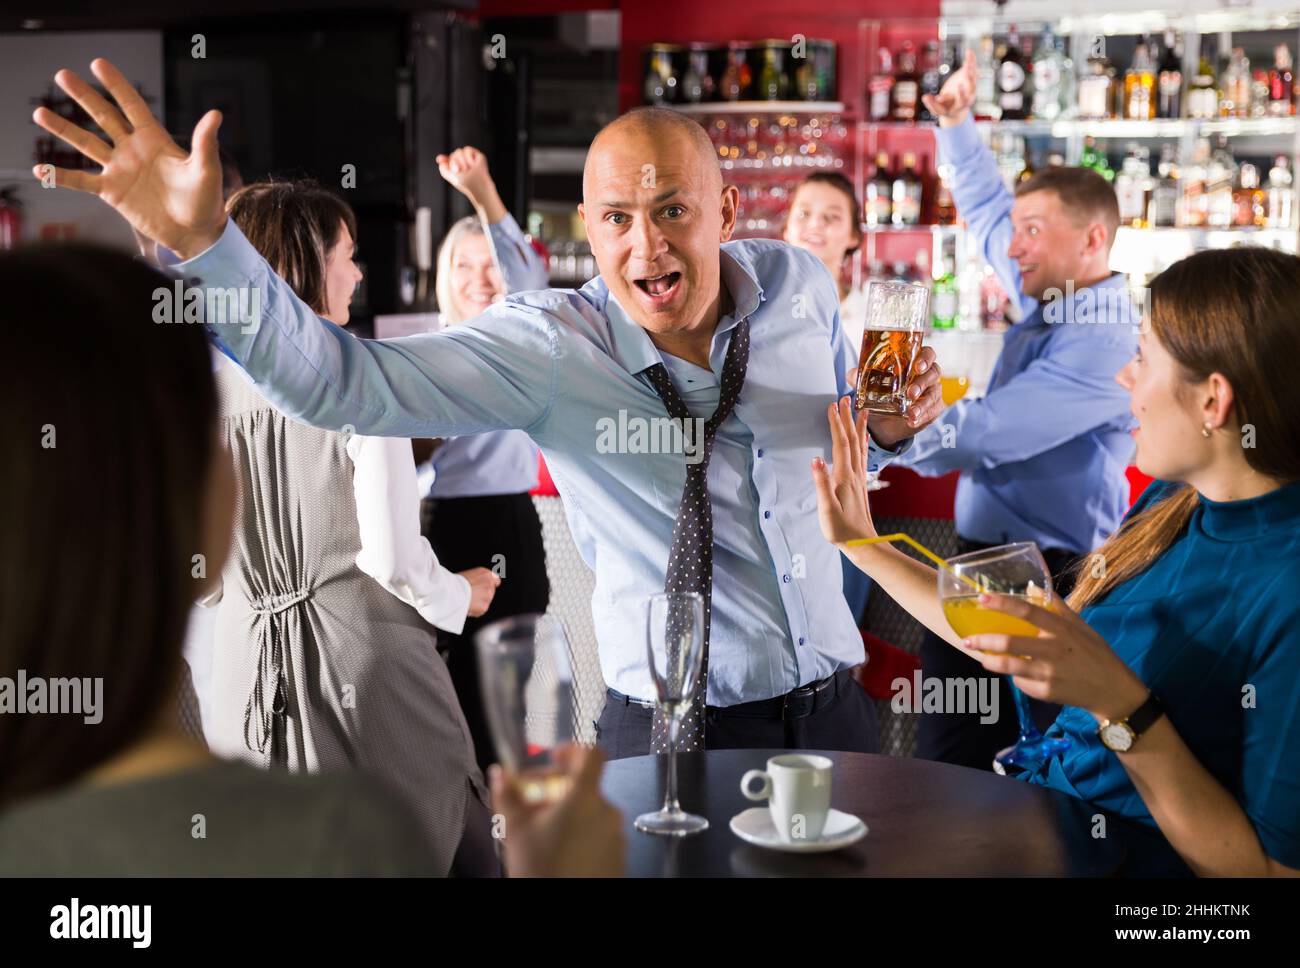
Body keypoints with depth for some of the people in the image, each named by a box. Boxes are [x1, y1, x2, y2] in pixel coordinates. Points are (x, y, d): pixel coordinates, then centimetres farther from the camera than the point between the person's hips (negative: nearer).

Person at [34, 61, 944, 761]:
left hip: (833, 708, 3)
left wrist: (888, 428, -10)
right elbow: (343, 380, -26)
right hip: (675, 729, -3)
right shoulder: (552, 345, -16)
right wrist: (203, 242, -38)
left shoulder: (799, 284, -5)